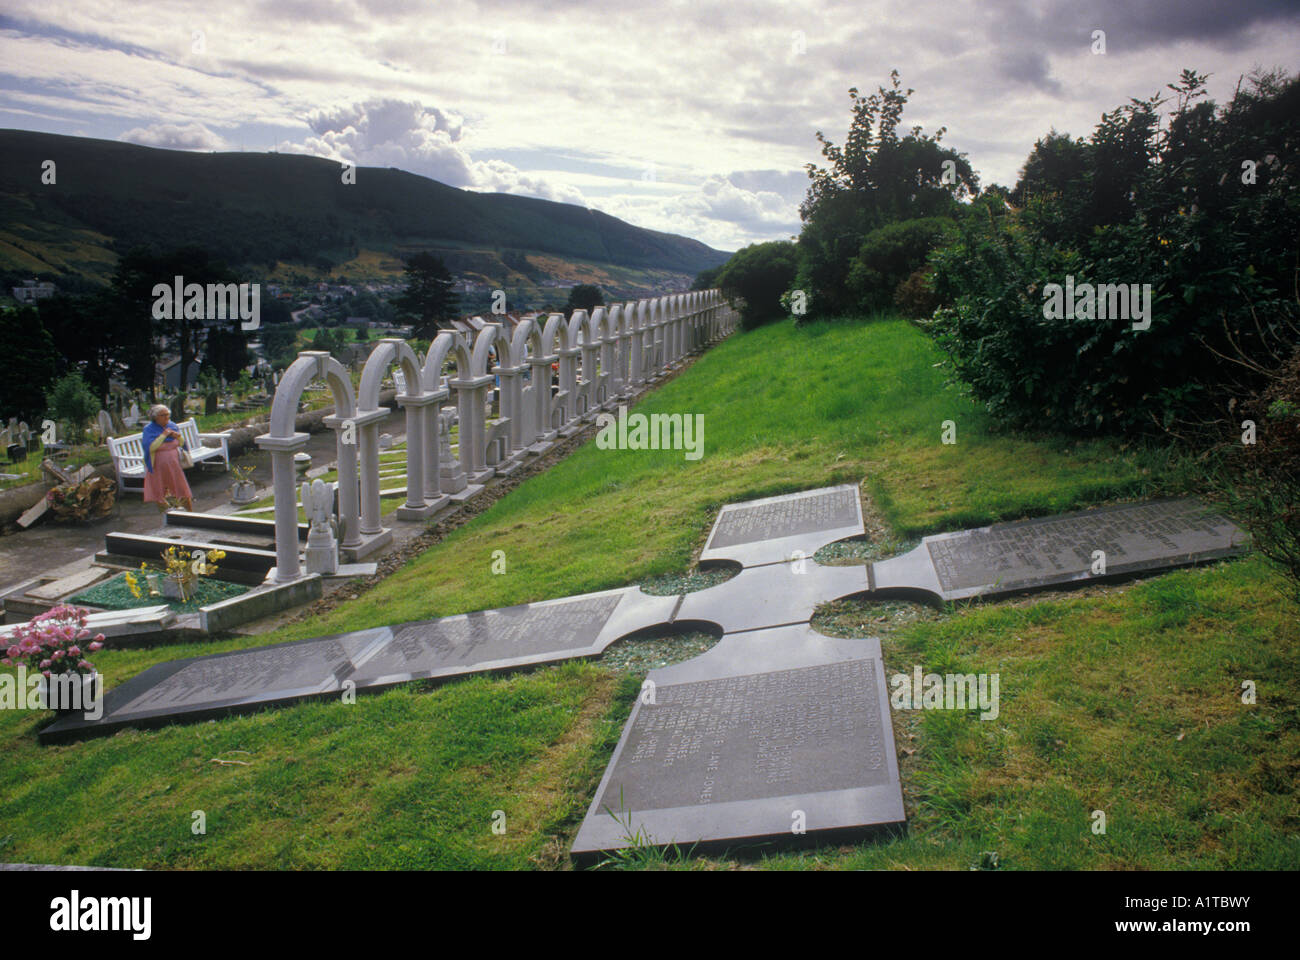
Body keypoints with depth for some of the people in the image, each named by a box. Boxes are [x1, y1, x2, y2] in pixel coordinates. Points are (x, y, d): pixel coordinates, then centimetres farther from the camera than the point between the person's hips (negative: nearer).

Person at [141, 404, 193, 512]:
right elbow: (150, 447, -22)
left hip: (174, 464, 4)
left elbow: (182, 443, 10)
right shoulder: (149, 429, -9)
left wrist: (178, 436, -11)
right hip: (158, 466, -3)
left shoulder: (172, 426, 4)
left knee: (184, 493, 6)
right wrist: (163, 435, -22)